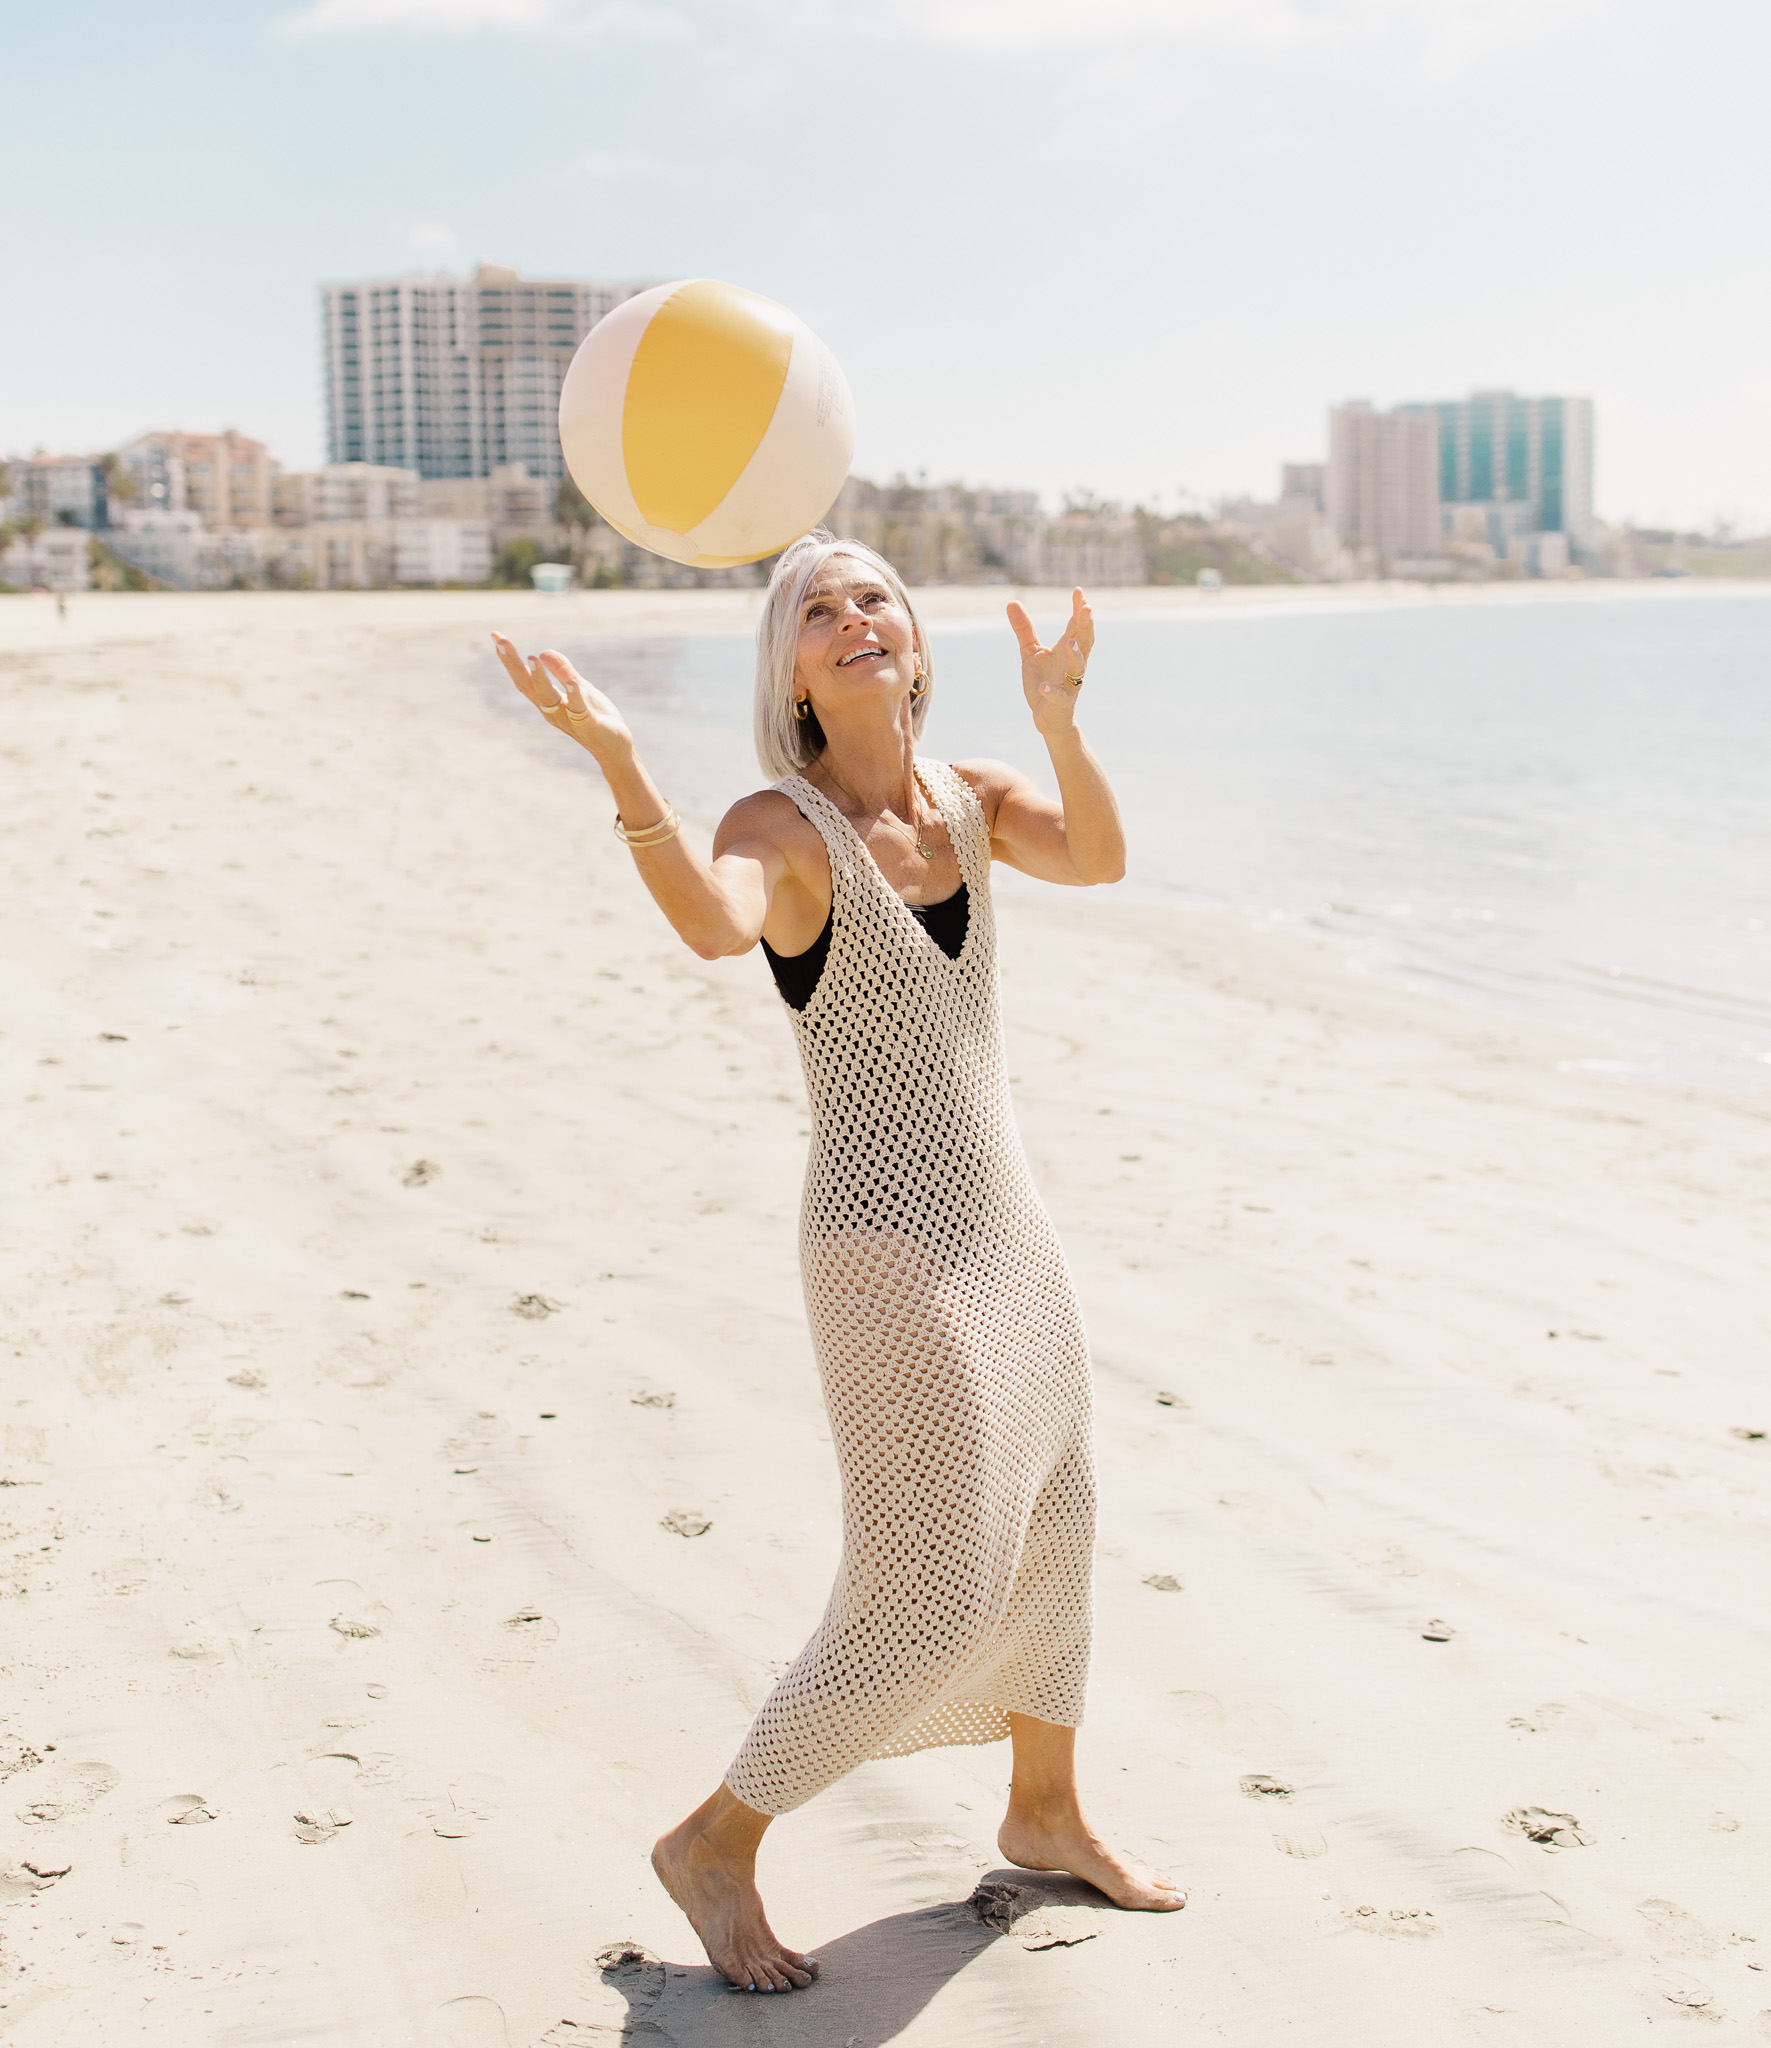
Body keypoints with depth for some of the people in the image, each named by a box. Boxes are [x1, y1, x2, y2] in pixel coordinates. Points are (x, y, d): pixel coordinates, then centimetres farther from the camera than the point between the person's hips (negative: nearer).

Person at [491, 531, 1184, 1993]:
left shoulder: (968, 802, 3)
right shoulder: (784, 828, -15)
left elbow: (1094, 861, -17)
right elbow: (715, 924, -39)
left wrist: (1059, 719, -34)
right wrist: (619, 760, -52)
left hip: (1008, 1226, 7)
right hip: (888, 1253, -7)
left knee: (1053, 1529, 21)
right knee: (928, 1606, -3)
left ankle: (1046, 1812, 43)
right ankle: (715, 1847, 17)